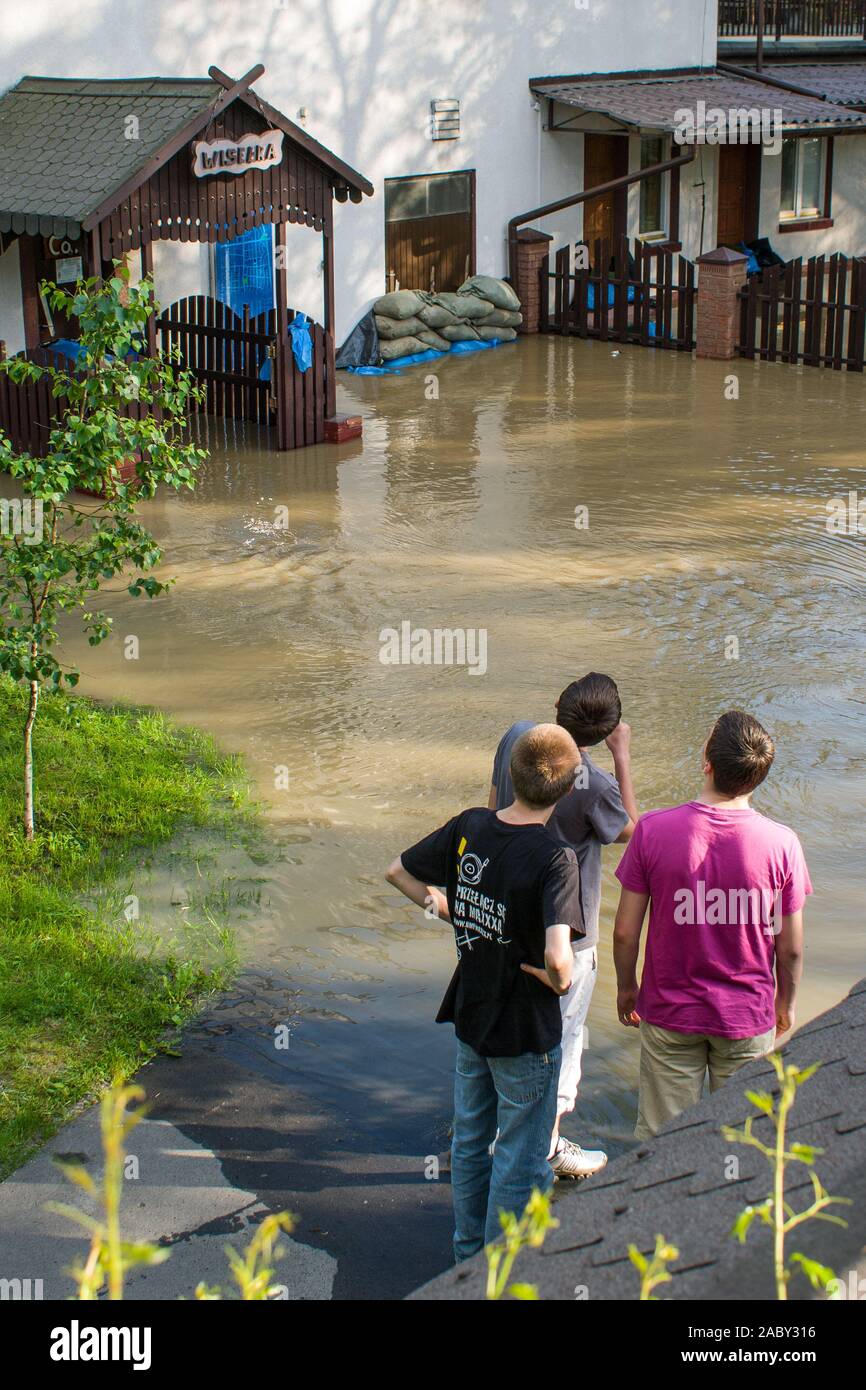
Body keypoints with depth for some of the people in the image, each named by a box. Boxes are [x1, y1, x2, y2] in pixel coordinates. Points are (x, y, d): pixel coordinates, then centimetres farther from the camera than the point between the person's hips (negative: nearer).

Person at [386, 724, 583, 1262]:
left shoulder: (471, 826, -9)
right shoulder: (554, 858, -28)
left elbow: (400, 872, 5)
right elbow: (557, 957, -40)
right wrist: (559, 981, -19)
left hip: (470, 1015, 6)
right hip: (525, 1032, -6)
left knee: (472, 1140, 24)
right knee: (519, 1160, 12)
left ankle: (470, 1251, 41)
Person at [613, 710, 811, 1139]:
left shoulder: (652, 830, -16)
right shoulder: (782, 844, -16)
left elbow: (625, 932, -8)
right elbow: (791, 948, -6)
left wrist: (626, 987, 10)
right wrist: (785, 1003, 13)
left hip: (670, 1012, 0)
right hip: (748, 1016, 0)